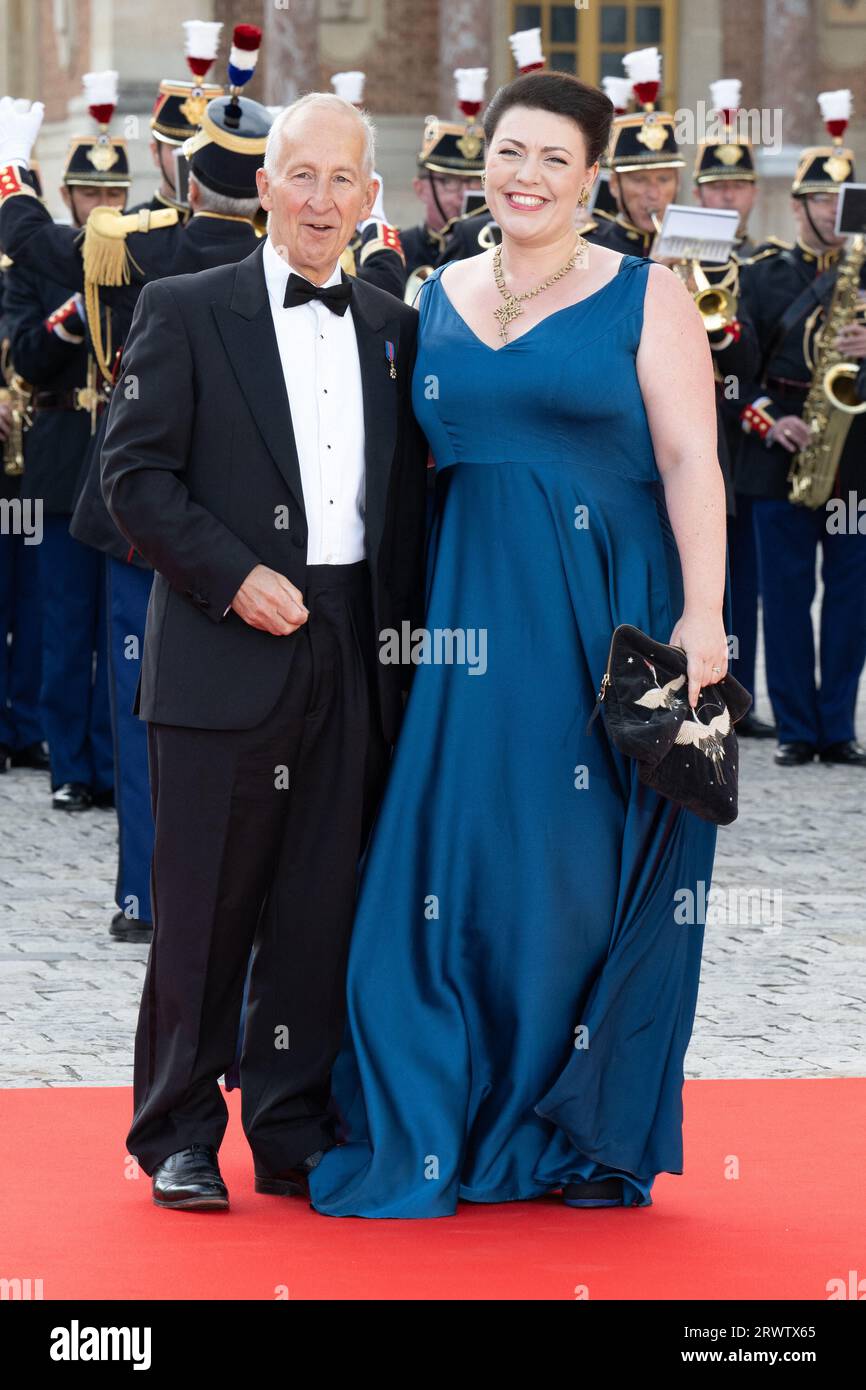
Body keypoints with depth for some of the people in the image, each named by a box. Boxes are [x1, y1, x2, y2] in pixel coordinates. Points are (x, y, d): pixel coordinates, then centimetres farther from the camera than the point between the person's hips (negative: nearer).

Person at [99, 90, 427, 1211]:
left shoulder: (394, 329, 14)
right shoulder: (185, 312, 1)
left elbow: (410, 489, 17)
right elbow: (134, 473, -4)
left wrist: (409, 627, 5)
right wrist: (233, 576, -13)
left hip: (358, 662, 4)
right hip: (226, 655, -4)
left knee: (325, 910, 6)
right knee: (205, 909, 0)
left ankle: (295, 1135, 14)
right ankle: (178, 1140, 9)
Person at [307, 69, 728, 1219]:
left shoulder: (645, 296, -1)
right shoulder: (439, 298, 11)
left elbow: (692, 462, -7)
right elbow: (428, 456, 14)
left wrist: (701, 617, -16)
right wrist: (419, 609, 5)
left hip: (611, 608, -3)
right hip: (475, 611, 3)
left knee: (592, 872, 1)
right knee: (459, 866, 1)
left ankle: (590, 1135, 13)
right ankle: (434, 1135, 9)